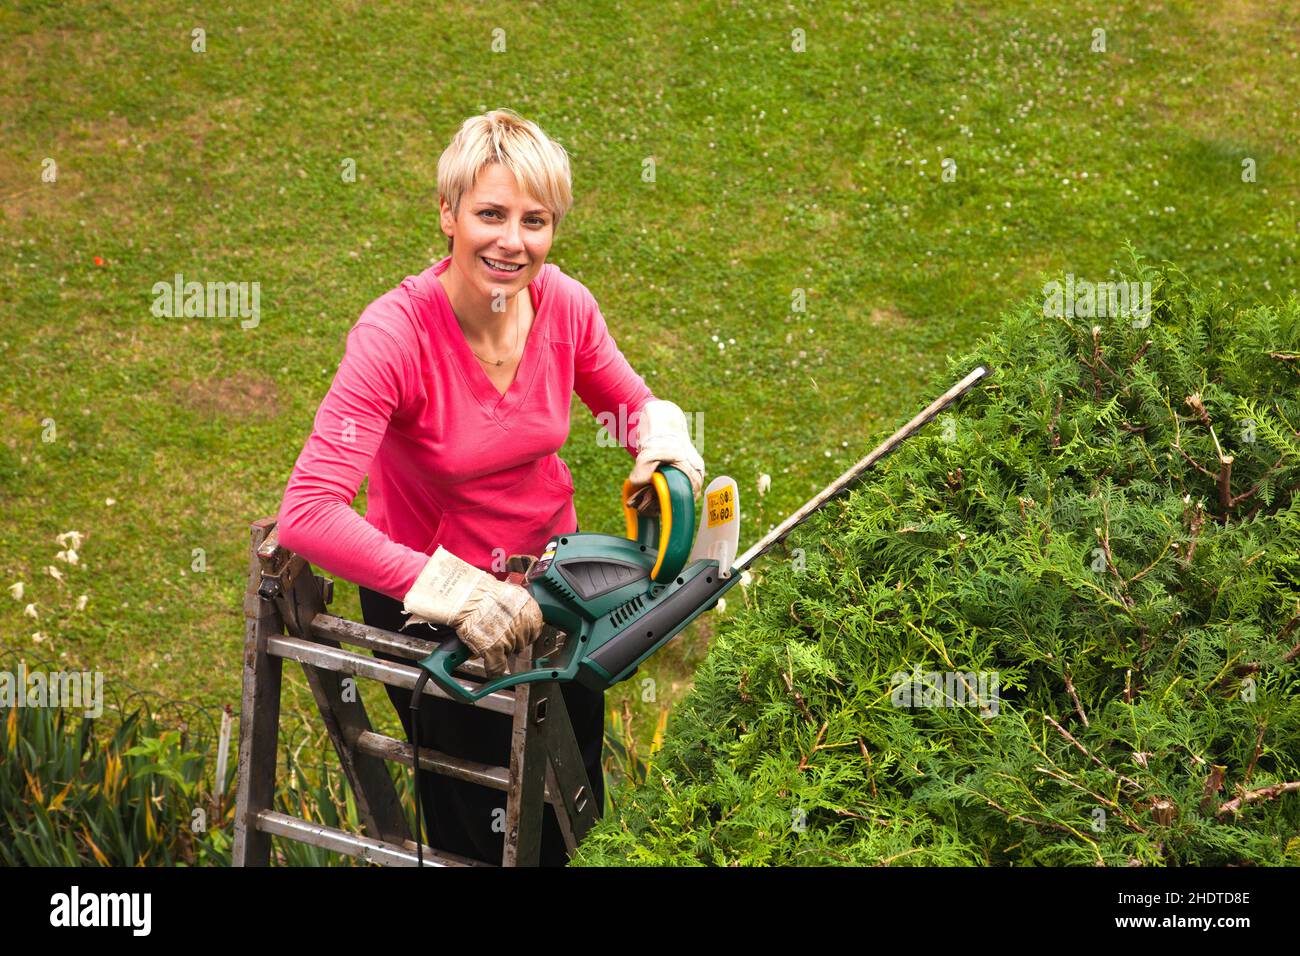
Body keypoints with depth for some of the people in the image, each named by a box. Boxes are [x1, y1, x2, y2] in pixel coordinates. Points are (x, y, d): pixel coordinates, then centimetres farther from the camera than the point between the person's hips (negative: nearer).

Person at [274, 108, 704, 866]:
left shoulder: (565, 304, -14)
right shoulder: (396, 334, -29)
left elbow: (635, 404, 6)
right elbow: (309, 513, -36)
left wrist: (665, 441, -18)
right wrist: (454, 592, -41)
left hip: (551, 570, 5)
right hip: (428, 598, -5)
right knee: (483, 830, 10)